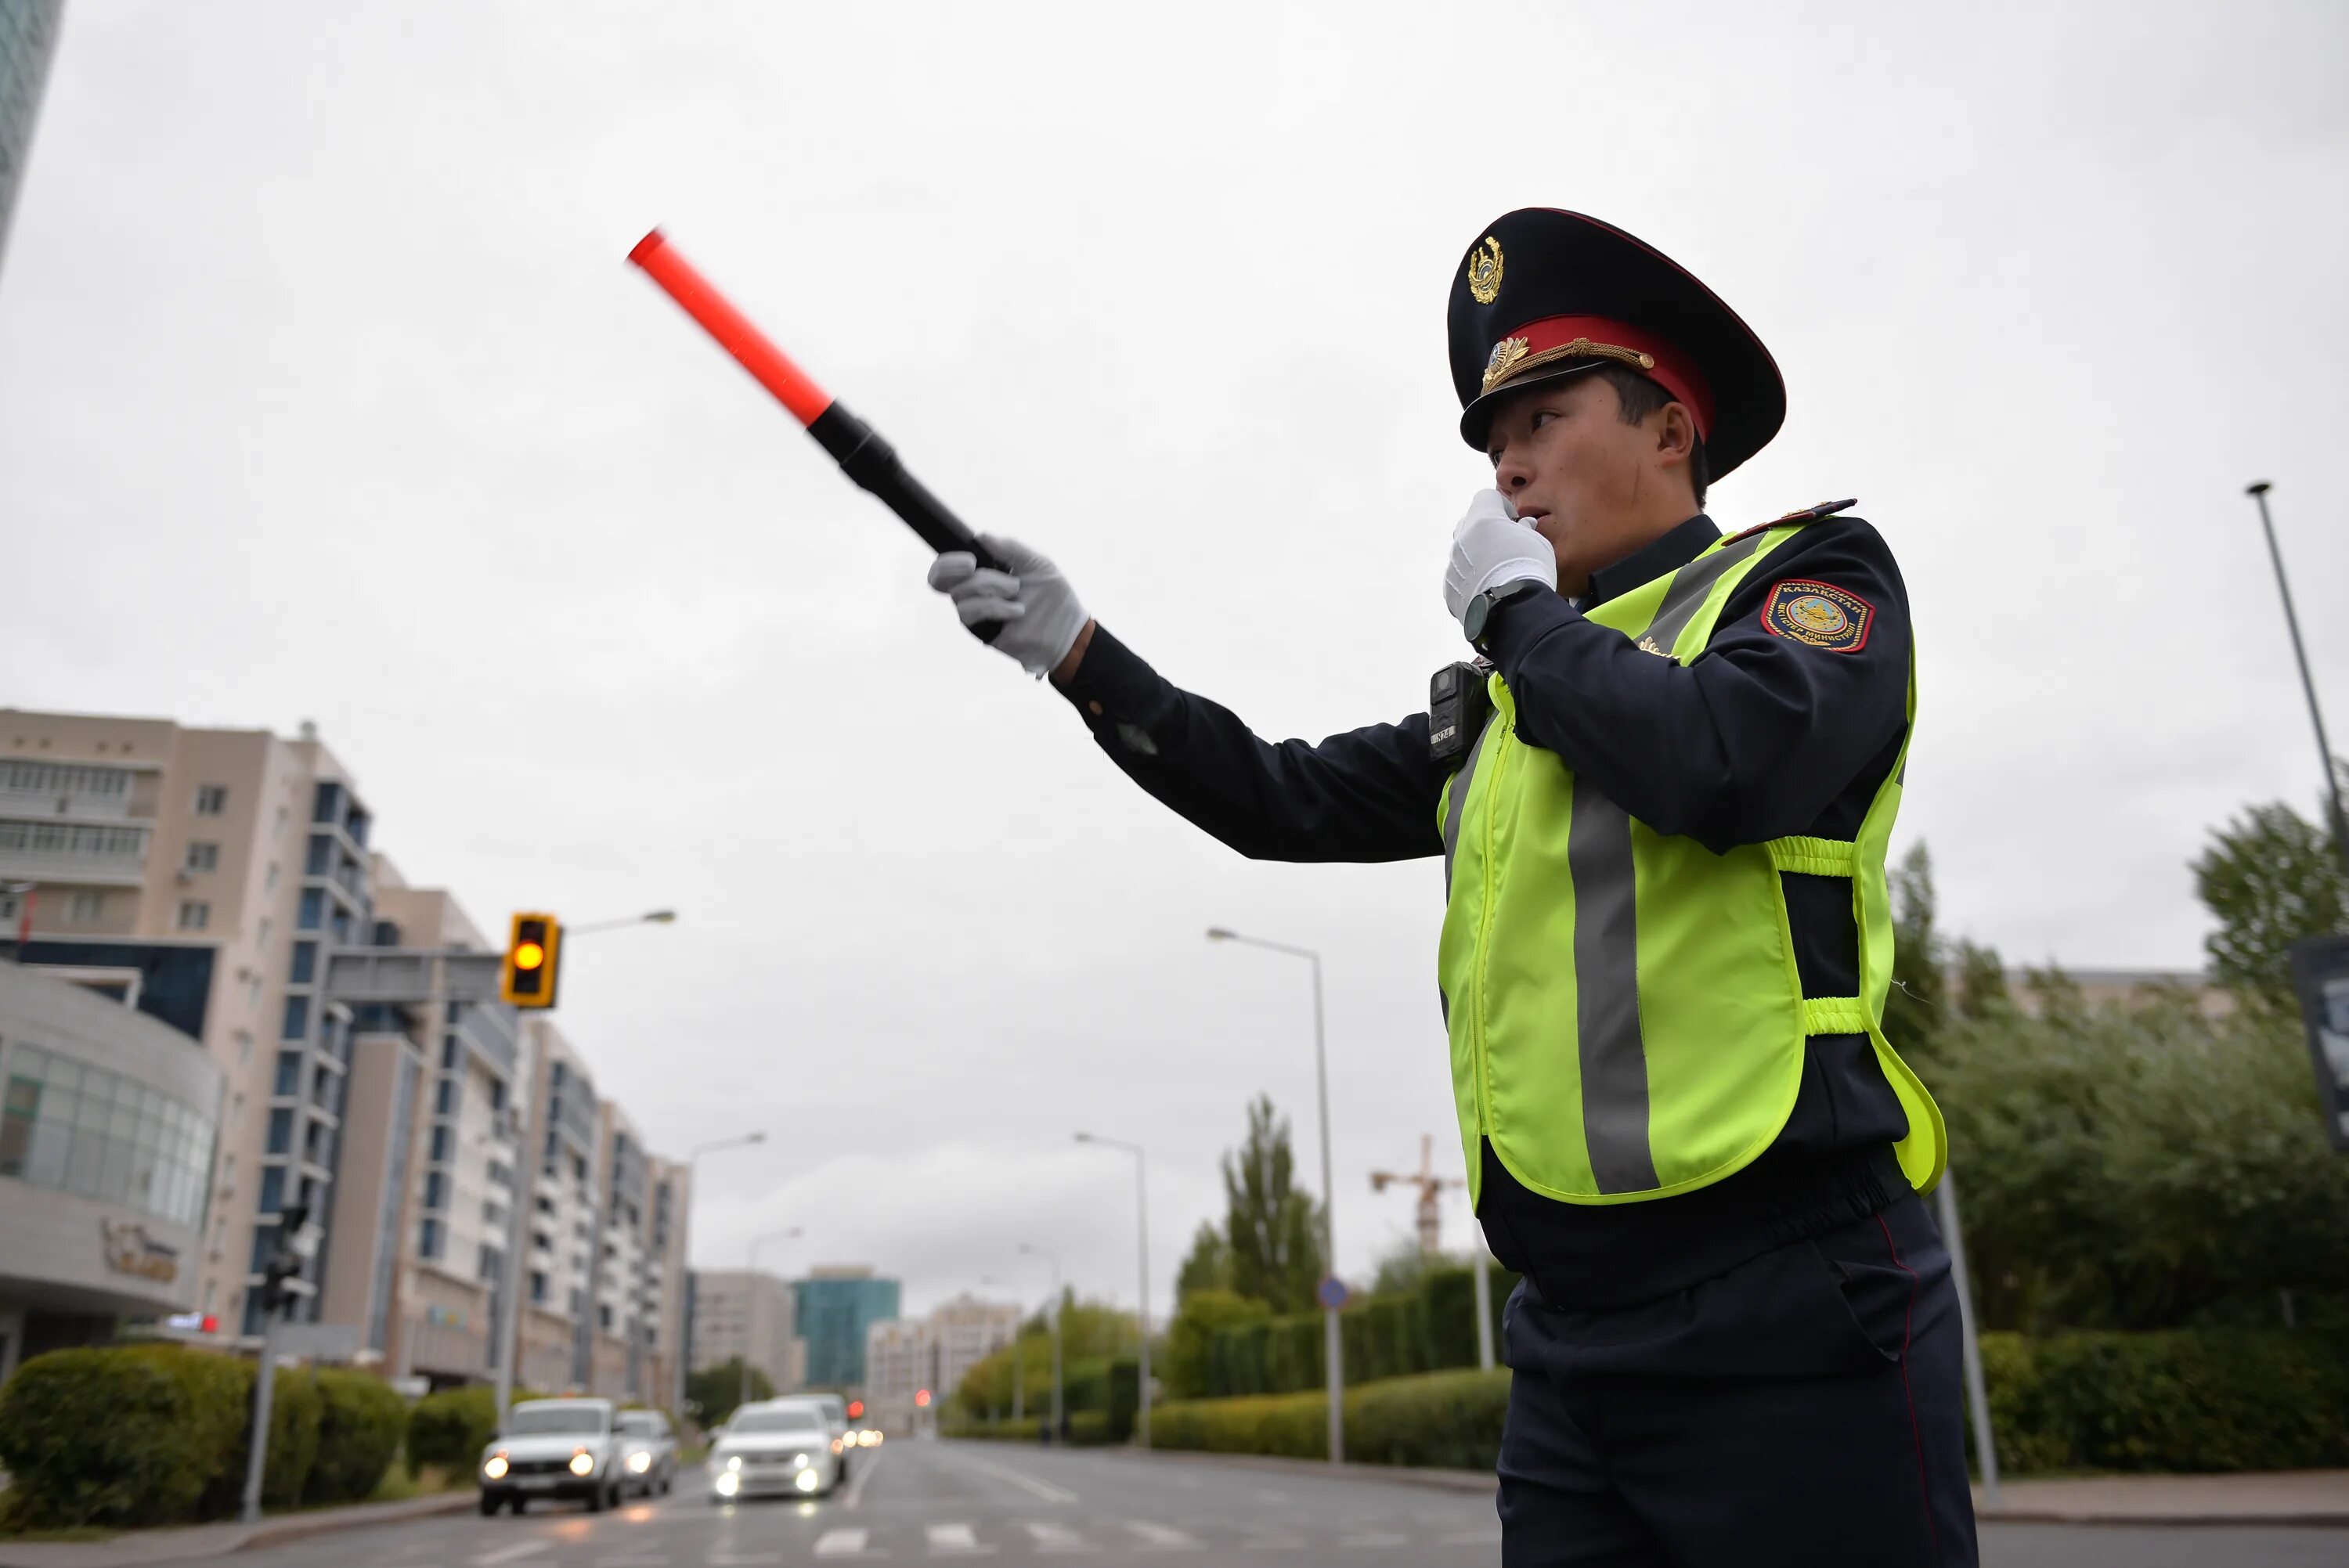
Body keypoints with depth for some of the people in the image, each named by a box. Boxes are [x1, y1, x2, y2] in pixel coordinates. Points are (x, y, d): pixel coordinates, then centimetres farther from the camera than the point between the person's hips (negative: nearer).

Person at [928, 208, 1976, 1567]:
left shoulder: (1817, 573, 2)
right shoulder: (1508, 695, 20)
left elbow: (1726, 765, -19)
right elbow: (1291, 803, 20)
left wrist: (1517, 607, -4)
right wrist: (1074, 647, 14)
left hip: (1787, 1313, -6)